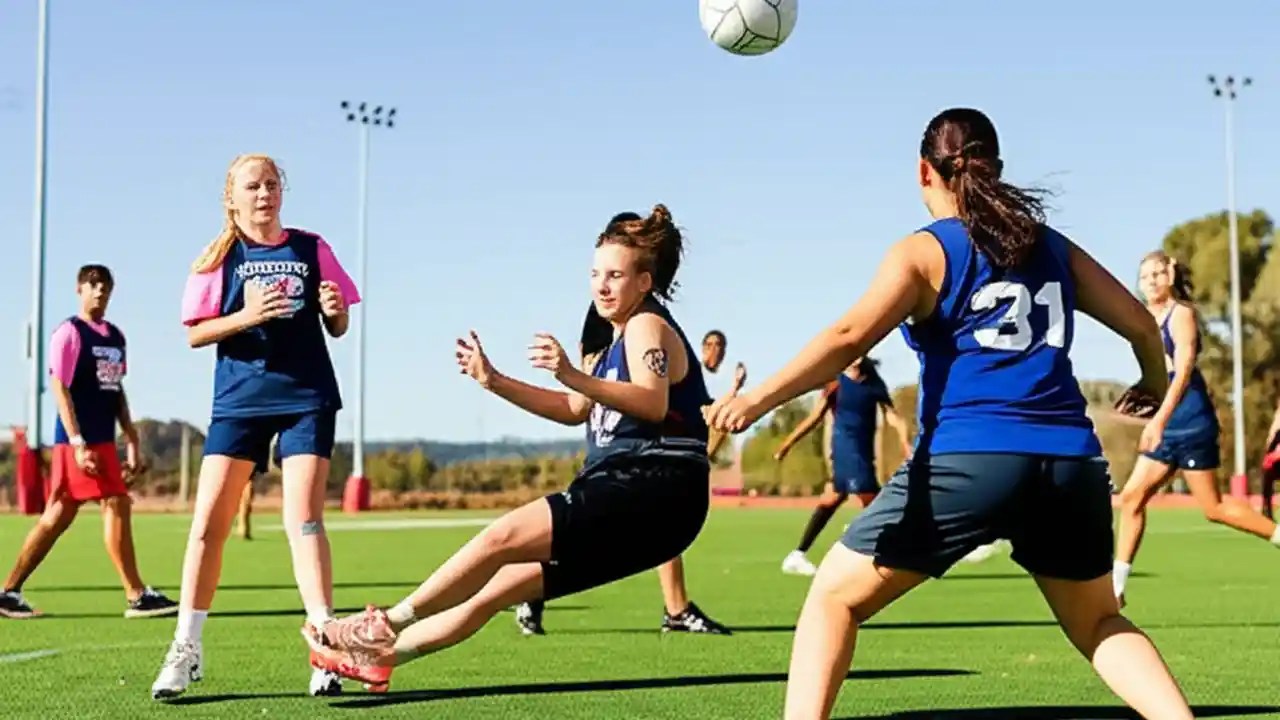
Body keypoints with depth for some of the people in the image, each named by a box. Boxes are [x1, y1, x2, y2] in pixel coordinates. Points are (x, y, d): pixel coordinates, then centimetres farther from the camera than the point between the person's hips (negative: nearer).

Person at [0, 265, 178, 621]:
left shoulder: (115, 336, 16)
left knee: (58, 517, 9)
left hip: (103, 439, 8)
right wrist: (78, 443, -20)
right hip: (79, 439, -8)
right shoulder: (68, 333, -7)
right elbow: (59, 388, -13)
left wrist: (131, 441, 17)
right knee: (117, 505, -10)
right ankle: (137, 596, -6)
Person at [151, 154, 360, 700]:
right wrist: (247, 316, -17)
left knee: (303, 520, -9)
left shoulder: (310, 248, 6)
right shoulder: (220, 257, 4)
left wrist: (335, 310, -13)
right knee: (208, 523, -3)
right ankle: (186, 649, 8)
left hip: (306, 396, 0)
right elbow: (196, 334, 0)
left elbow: (337, 328, 10)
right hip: (239, 399, 1)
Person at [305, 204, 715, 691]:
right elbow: (575, 410, 28)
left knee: (502, 538, -18)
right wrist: (494, 381, 17)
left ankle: (386, 626, -12)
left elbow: (654, 404, -24)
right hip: (634, 505, 9)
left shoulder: (646, 326, -5)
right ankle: (380, 654, 7)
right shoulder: (622, 340, 25)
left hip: (650, 491, -9)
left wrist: (573, 375, -37)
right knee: (497, 586, 6)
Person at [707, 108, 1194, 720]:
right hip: (1070, 460, 5)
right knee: (1097, 623, 26)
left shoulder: (924, 251, 5)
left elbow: (851, 337, -11)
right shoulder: (1052, 247, 18)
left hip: (968, 458, -5)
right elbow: (1141, 325, 23)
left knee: (834, 596, 9)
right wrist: (1154, 382, 44)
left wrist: (758, 398, -19)